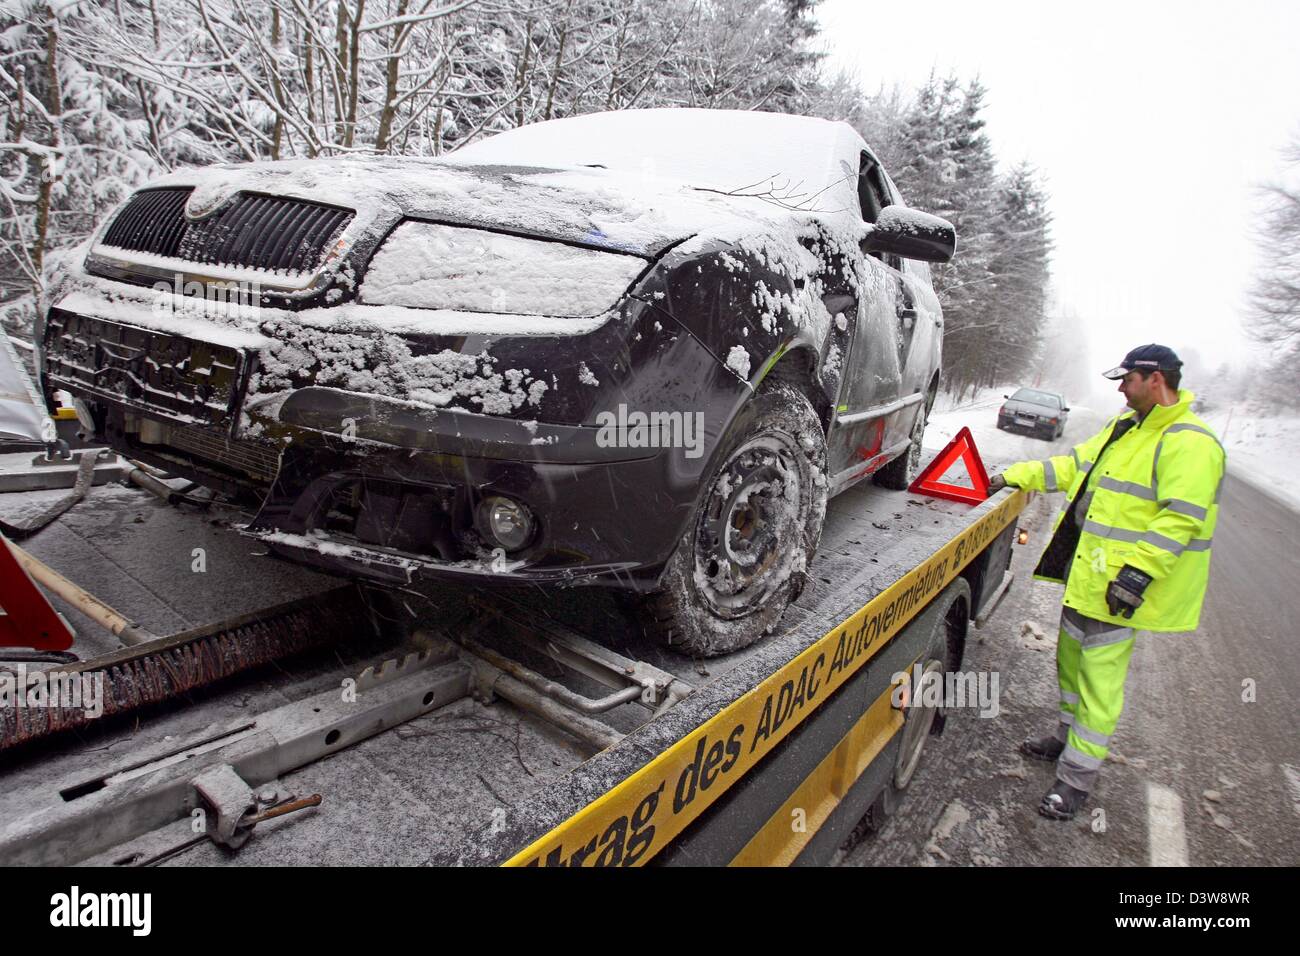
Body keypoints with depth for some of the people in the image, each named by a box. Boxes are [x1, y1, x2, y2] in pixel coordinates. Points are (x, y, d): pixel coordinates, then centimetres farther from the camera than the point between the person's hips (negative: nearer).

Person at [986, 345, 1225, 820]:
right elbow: (1077, 463, 20)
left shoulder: (1189, 443, -17)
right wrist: (1017, 476, 14)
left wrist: (1140, 570, -29)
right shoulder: (1128, 426, 13)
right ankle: (1068, 736, 39)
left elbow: (1181, 517, -23)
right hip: (1088, 569, 9)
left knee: (1100, 674, -1)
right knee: (1071, 656, 20)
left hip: (1122, 583, -9)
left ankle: (1078, 775, 11)